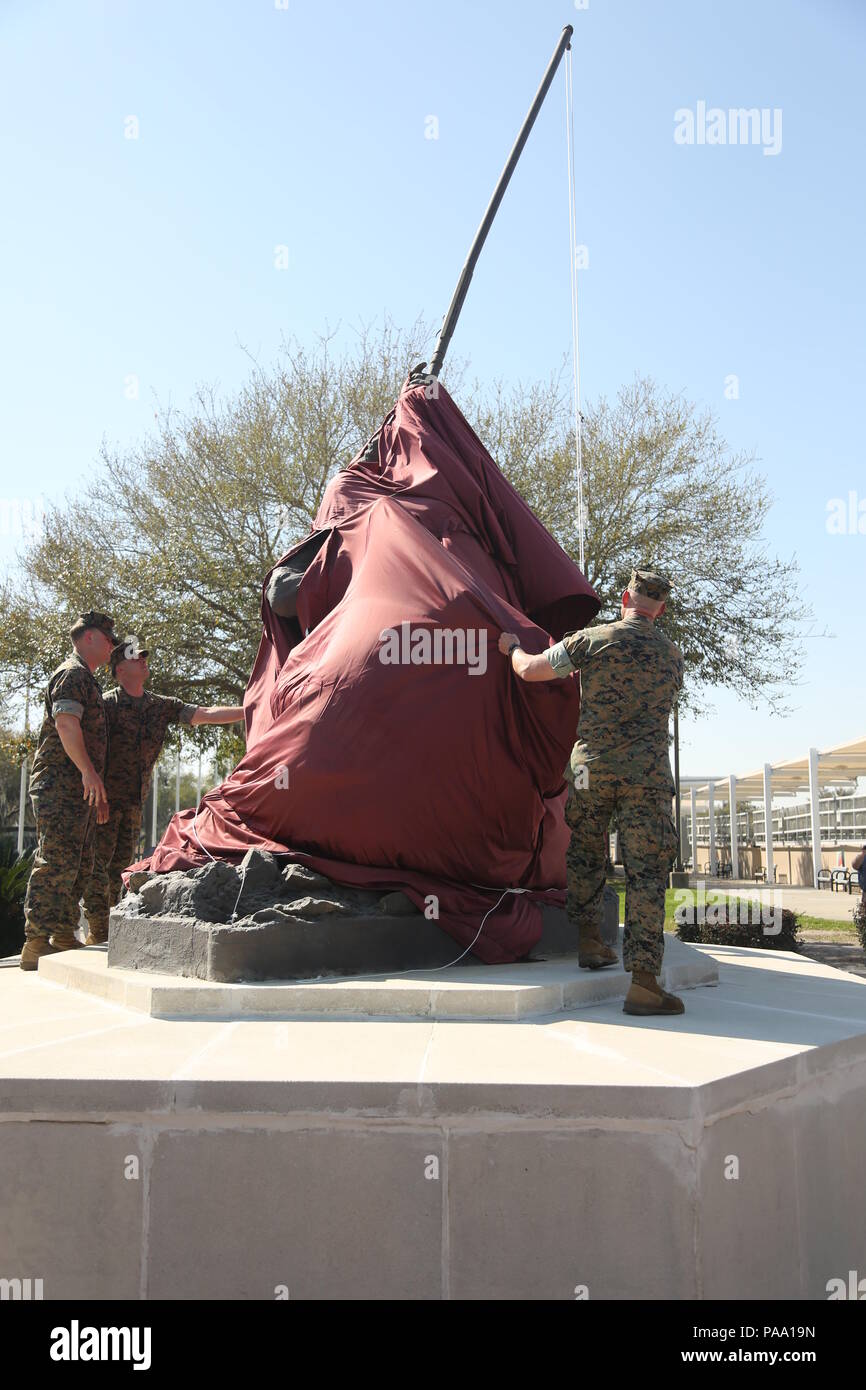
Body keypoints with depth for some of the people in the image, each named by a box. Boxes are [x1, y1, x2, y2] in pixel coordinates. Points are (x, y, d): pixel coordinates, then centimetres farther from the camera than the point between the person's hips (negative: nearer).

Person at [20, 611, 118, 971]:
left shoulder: (87, 679, 25)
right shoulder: (72, 673, -6)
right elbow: (65, 722, -19)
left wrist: (97, 791, 26)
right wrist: (89, 772, -25)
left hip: (81, 789, 10)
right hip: (60, 783, -10)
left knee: (79, 864, 11)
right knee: (57, 862, -13)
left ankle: (63, 937, 16)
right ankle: (36, 944, -12)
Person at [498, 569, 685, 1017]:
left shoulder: (593, 640, 0)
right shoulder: (672, 657, 11)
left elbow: (530, 670, 5)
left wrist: (512, 647, 29)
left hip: (593, 769, 0)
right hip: (647, 774, 1)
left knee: (584, 854, 22)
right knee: (645, 871, -1)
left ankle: (589, 939, 25)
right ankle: (643, 981, -4)